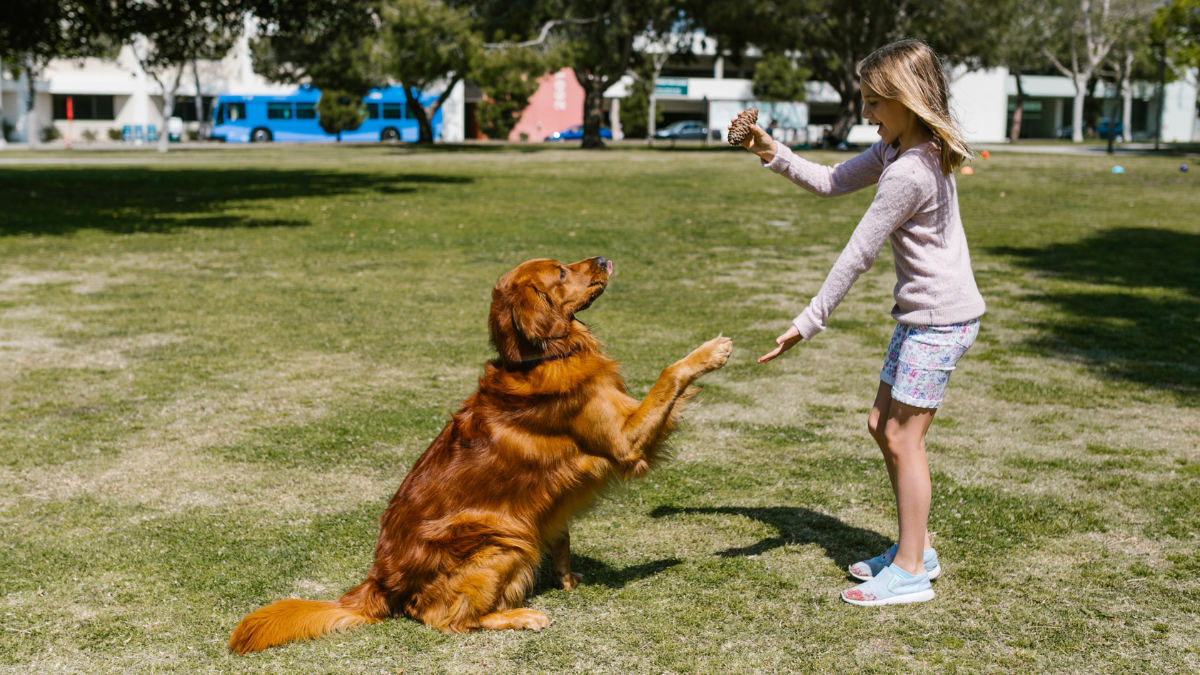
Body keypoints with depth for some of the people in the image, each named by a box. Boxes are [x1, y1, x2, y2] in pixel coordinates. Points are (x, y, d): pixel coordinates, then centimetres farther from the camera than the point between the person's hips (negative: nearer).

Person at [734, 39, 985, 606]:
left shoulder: (910, 172, -24)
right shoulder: (898, 149, 7)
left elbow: (857, 255, -22)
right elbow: (832, 183, 14)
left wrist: (808, 322, -17)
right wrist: (773, 153, 1)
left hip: (941, 319, -10)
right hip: (919, 314, 10)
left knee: (903, 437, -5)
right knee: (882, 425, 14)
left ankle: (911, 573, 4)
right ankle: (915, 548, 26)